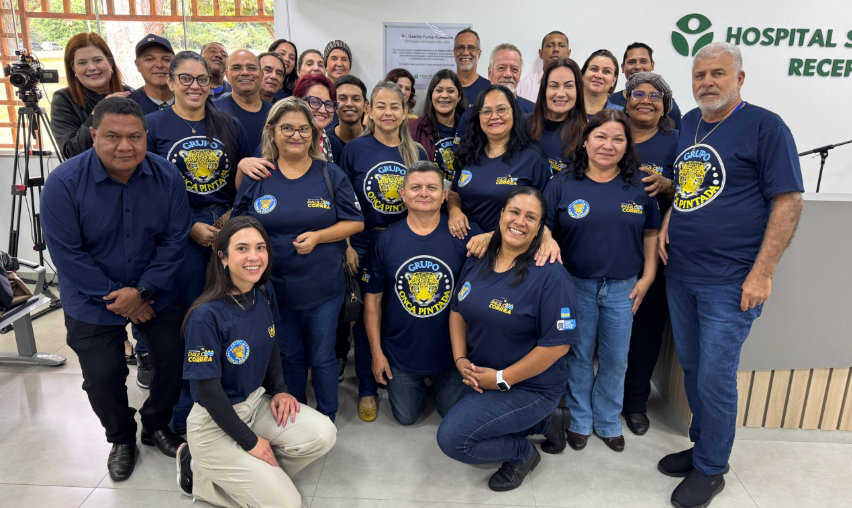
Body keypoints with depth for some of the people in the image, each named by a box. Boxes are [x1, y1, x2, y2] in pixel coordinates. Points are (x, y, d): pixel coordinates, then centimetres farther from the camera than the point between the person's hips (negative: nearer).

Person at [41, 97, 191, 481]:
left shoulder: (167, 177, -13)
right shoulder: (64, 183, -18)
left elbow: (175, 240, -11)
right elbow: (67, 254, -17)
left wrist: (142, 291, -18)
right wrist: (116, 296, -17)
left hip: (157, 294, 2)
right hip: (92, 302, -1)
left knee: (176, 361, 8)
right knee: (102, 379, 6)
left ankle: (156, 426, 37)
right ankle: (121, 439, 36)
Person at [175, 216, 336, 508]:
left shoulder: (265, 293, -4)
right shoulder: (206, 316, -25)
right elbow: (208, 391, -20)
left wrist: (278, 390, 0)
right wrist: (250, 441, -14)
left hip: (257, 402, 7)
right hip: (215, 422, -6)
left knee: (323, 435, -15)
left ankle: (254, 474, 6)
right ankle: (201, 473, 10)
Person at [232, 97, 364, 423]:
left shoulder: (330, 175, -1)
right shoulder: (256, 177, 2)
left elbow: (355, 222, -2)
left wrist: (317, 236, -15)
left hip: (322, 288, -1)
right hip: (274, 285, 1)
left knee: (321, 356, 11)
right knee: (289, 356, 17)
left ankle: (326, 416, 32)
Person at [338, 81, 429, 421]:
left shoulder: (416, 152, 5)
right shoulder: (355, 149, -2)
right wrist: (348, 246, -8)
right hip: (365, 245, -2)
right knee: (367, 316, 6)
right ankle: (367, 388, 21)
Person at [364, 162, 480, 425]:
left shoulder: (465, 234, -13)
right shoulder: (386, 239, -8)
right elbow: (373, 298, -3)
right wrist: (376, 352, -2)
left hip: (451, 352, 0)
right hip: (400, 354, 1)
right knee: (406, 418, 17)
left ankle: (437, 385, 47)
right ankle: (418, 386, 46)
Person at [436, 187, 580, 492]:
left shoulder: (550, 275, -21)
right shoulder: (478, 261, -1)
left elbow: (558, 343, -22)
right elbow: (458, 310, 9)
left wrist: (502, 379, -20)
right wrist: (460, 359, -5)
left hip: (529, 386, -7)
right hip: (480, 376, 8)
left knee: (452, 439, -17)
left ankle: (522, 454, 10)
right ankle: (545, 422, 25)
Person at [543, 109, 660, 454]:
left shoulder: (640, 185, 2)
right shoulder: (562, 184, -3)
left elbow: (652, 233, 6)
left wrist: (647, 277, 1)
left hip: (622, 288, 2)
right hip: (576, 285, -1)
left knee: (615, 359, 12)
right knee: (579, 356, 12)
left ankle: (608, 421, 33)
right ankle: (579, 420, 32)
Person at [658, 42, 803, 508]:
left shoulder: (765, 126, -8)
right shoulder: (688, 124, 11)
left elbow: (788, 202, -12)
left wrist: (761, 273, -17)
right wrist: (667, 221, 4)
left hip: (729, 282, -6)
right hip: (680, 275, 6)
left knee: (715, 379, 0)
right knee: (692, 369, 17)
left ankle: (710, 469, 21)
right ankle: (701, 446, 36)